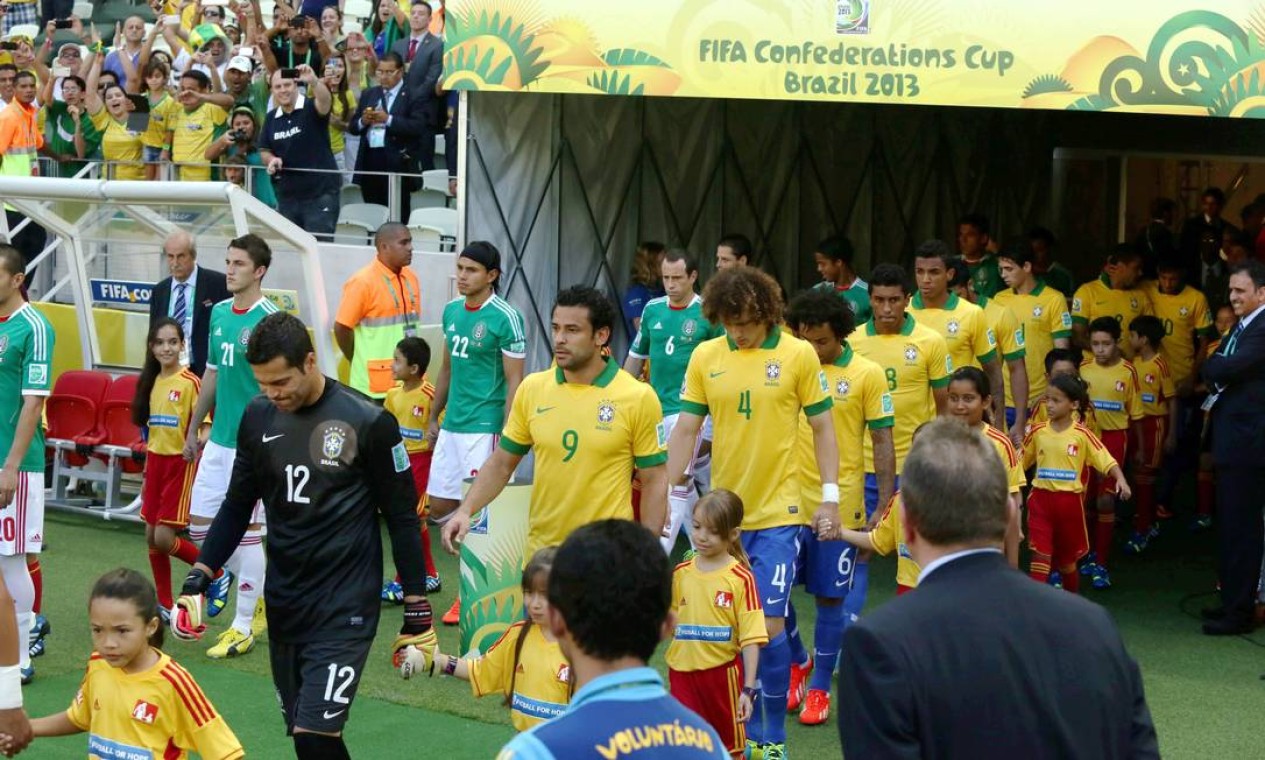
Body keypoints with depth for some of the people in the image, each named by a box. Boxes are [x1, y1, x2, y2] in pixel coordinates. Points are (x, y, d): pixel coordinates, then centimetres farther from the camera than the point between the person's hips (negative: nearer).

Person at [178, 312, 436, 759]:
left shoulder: (368, 421, -12)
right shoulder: (257, 416, 2)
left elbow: (401, 517, -4)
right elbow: (238, 504, 12)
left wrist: (417, 606, -3)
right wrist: (201, 573, 1)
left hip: (344, 608, -5)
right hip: (283, 604, 5)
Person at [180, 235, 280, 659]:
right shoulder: (219, 313, 10)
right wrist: (193, 429, 22)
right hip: (218, 440, 8)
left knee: (245, 528, -1)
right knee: (199, 523, 11)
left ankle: (243, 627, 11)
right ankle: (259, 591, 30)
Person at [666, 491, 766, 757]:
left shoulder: (740, 578, -11)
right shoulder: (681, 573, 2)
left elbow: (750, 638, -12)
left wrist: (748, 689, -15)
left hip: (723, 672, -3)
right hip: (682, 672, 3)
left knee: (730, 744, 15)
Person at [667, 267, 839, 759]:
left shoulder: (798, 354, -4)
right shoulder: (705, 357, 1)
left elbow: (822, 427, 1)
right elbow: (685, 430, 2)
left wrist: (830, 497, -4)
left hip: (777, 514, -3)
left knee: (768, 627, -7)